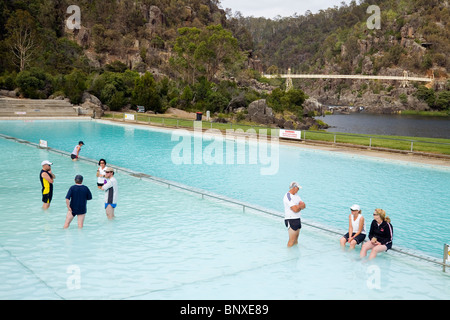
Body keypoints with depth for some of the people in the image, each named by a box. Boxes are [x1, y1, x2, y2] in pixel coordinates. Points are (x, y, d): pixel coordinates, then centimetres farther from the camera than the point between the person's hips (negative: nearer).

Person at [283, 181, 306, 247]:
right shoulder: (288, 197, -17)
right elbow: (295, 209, -23)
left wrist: (298, 207, -14)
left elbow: (304, 206, 5)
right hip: (290, 220, -9)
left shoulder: (296, 195, 12)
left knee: (296, 240, 14)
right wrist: (300, 205, -5)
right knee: (292, 240, -8)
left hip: (297, 219, 9)